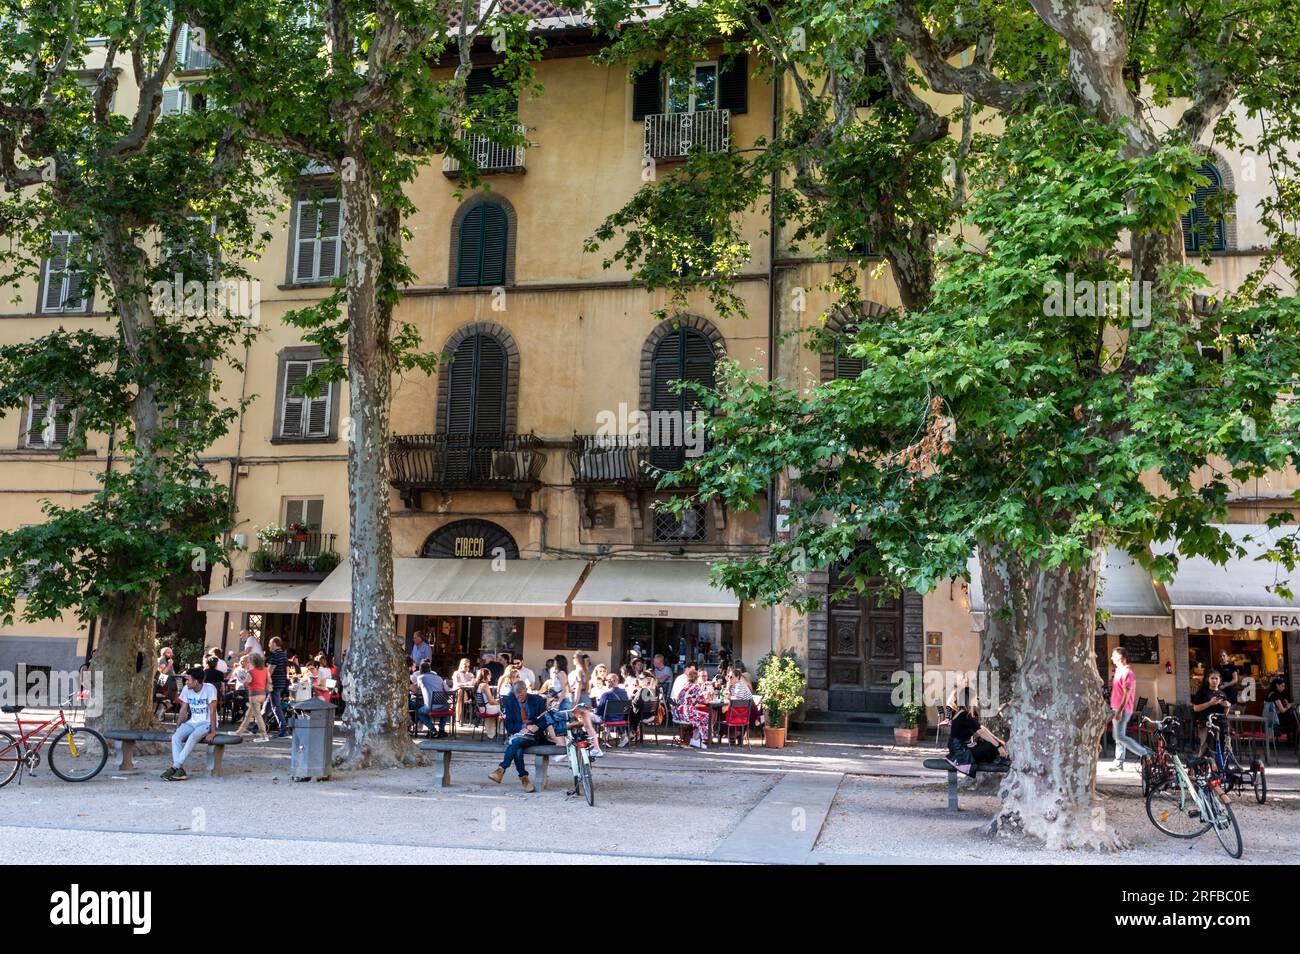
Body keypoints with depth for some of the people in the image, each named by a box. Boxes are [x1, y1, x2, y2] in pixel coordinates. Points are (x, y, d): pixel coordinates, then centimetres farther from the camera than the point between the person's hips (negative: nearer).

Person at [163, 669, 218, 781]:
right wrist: (177, 729, -1)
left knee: (193, 737, -33)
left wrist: (213, 732, -23)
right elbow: (183, 710, 5)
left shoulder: (210, 688, -16)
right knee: (175, 737, -22)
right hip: (192, 722, 5)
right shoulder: (186, 689, 1)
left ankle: (174, 767, -31)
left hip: (207, 723, -5)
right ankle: (180, 770, -28)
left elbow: (212, 711, -18)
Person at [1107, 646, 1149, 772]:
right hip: (1116, 709, 10)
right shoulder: (1119, 671, 17)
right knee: (1118, 736, 9)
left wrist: (1119, 711, -24)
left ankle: (1145, 754, -5)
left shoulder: (1126, 672, -15)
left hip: (1122, 710, -10)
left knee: (1120, 736, -12)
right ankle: (1119, 763, 11)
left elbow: (1127, 693, -20)